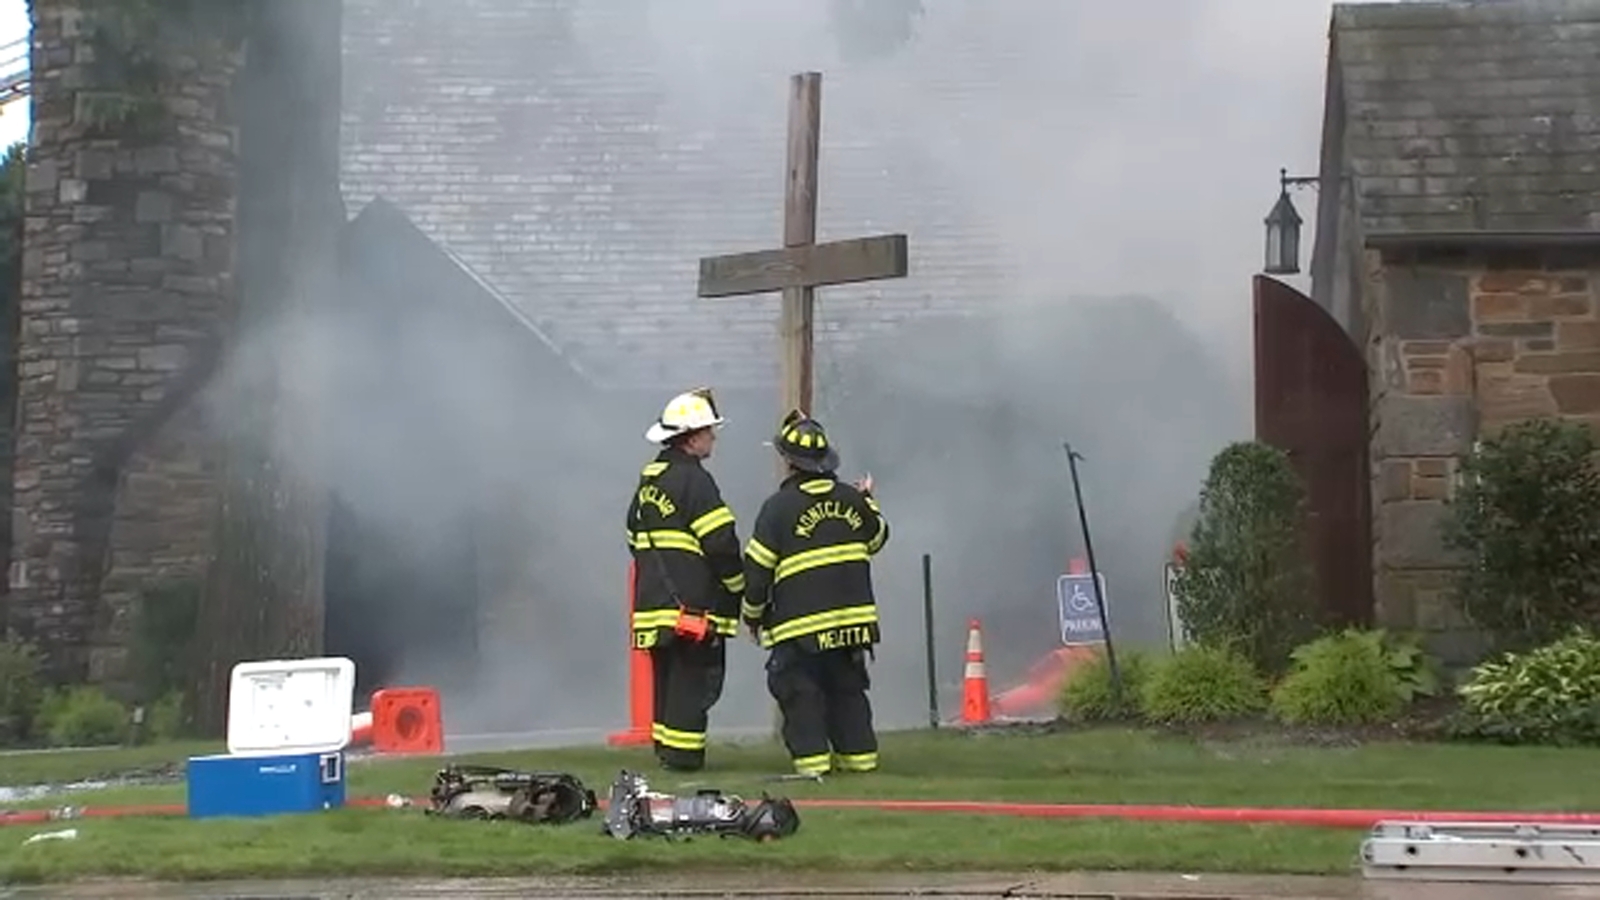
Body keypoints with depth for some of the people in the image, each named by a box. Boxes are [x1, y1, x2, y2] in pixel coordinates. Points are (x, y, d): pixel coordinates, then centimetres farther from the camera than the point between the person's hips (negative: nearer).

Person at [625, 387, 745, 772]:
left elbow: (636, 541, 22)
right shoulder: (694, 480, -12)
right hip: (694, 606, -9)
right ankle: (683, 754, -7)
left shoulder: (648, 482, 16)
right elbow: (722, 545, -15)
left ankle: (665, 747, 18)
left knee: (668, 679, 14)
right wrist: (739, 591, -3)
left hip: (654, 603, 9)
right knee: (692, 681, -6)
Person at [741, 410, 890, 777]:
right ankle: (858, 753, 14)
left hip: (800, 625, -5)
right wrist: (868, 501, 37)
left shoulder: (778, 507, -10)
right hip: (852, 617, 5)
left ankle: (811, 757, -3)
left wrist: (752, 614, 7)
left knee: (800, 692, 2)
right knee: (848, 689, 14)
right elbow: (877, 538, 21)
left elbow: (757, 568, -7)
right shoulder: (851, 500, 2)